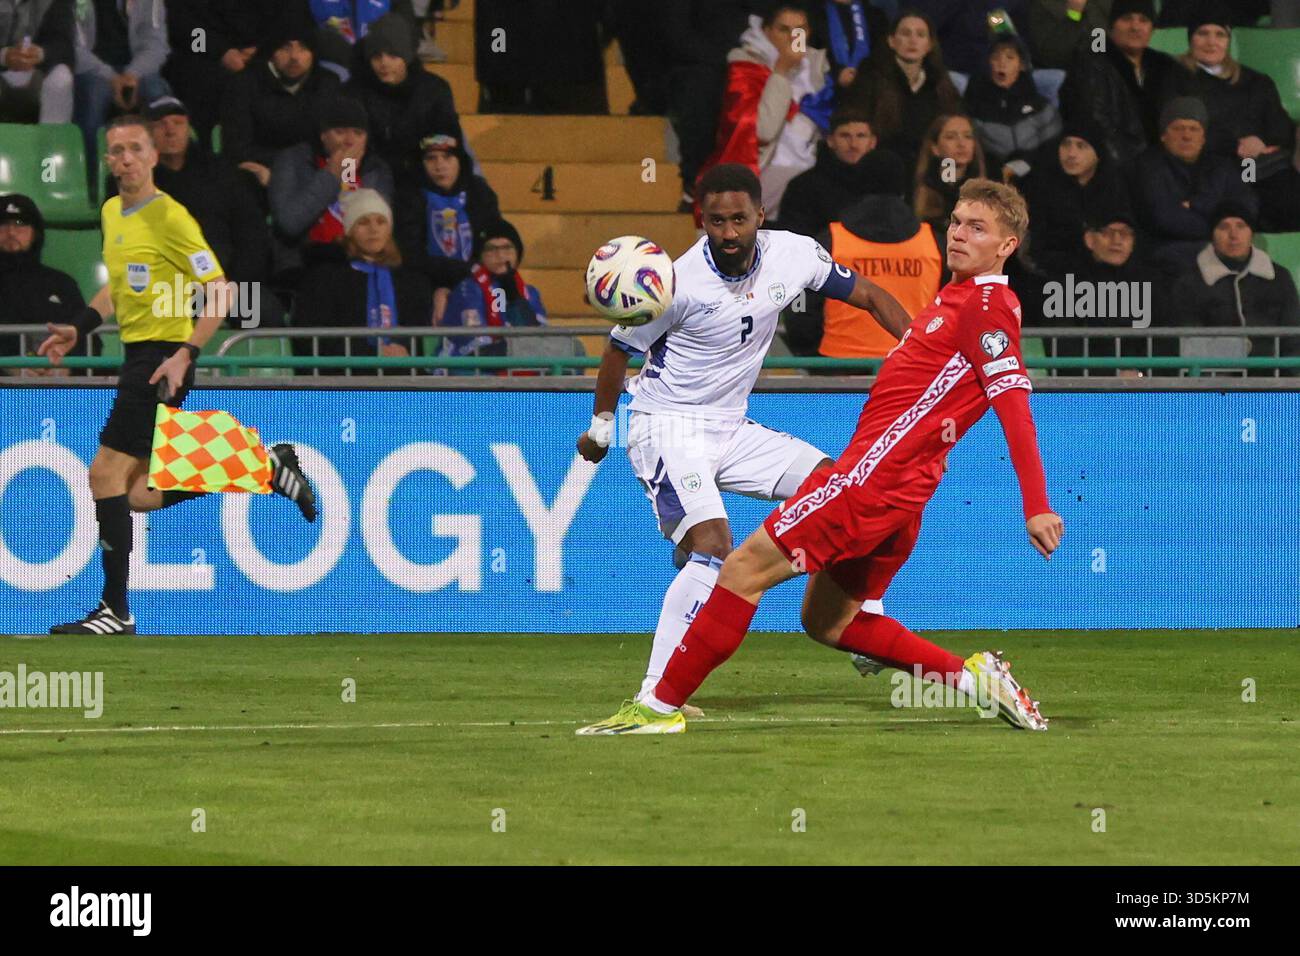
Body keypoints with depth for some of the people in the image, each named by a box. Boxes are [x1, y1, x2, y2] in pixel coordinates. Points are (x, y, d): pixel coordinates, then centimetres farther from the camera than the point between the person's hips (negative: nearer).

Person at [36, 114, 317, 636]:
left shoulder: (169, 217, -13)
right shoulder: (111, 213, 13)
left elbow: (218, 290, -15)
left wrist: (185, 354, -23)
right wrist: (78, 329, 16)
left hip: (162, 357, -9)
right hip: (137, 355, 9)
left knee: (106, 475, -12)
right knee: (139, 495, 9)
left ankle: (116, 610, -7)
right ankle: (264, 468, 20)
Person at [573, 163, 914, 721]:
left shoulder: (792, 255, -7)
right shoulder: (679, 283, -21)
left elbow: (870, 297, 7)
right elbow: (620, 350, -5)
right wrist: (601, 425, 6)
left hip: (730, 429, 7)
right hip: (667, 429, -7)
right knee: (713, 549, -25)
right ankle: (656, 692, -23)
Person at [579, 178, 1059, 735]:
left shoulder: (988, 304, -10)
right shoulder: (959, 296, 20)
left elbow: (1014, 403, -19)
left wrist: (1036, 507, -27)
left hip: (874, 476, -10)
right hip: (897, 495, 10)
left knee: (746, 569, -9)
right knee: (827, 621, 16)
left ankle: (661, 706, -5)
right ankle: (973, 675, 10)